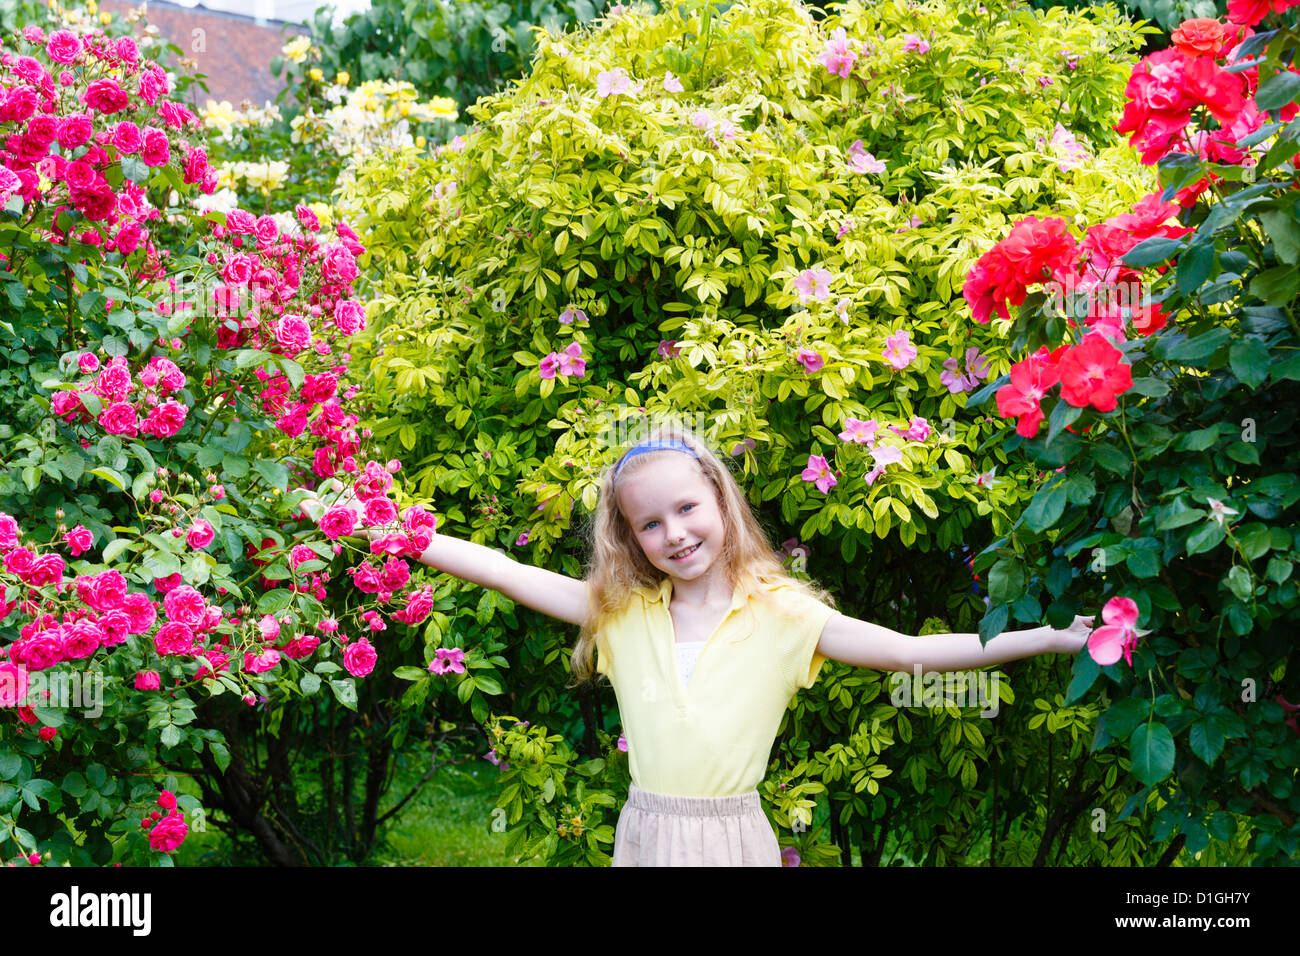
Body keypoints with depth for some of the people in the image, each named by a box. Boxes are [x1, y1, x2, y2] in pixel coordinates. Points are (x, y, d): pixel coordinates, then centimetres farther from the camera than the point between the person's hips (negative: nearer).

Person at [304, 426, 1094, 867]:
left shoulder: (782, 617, -3)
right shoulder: (622, 614, 5)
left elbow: (910, 652, -9)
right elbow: (503, 572, 2)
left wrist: (1054, 639, -18)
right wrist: (375, 528, -1)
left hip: (734, 836, -3)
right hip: (646, 832, 3)